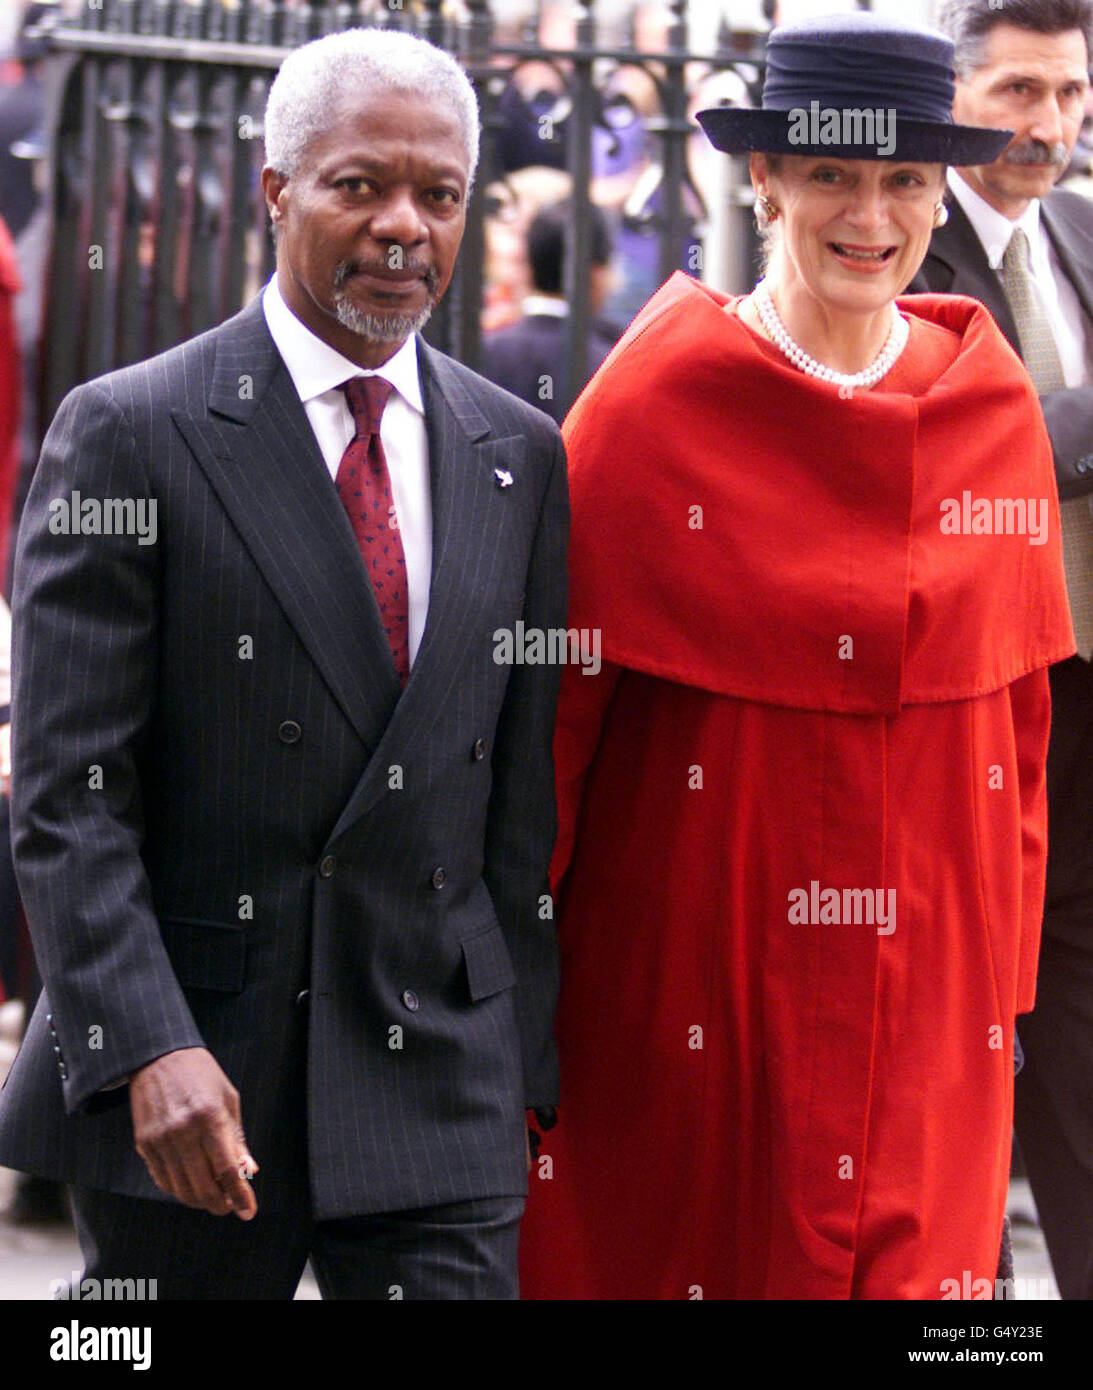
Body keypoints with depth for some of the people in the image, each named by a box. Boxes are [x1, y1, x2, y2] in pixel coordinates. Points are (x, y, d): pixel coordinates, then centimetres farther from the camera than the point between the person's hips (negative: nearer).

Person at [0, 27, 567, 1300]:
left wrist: (521, 1057, 8)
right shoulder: (129, 433, -4)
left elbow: (523, 795, 12)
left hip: (438, 1076, 3)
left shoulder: (519, 458, 10)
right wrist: (146, 1050, -19)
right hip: (191, 1065, -3)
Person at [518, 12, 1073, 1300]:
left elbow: (1017, 705, 11)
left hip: (930, 987, 3)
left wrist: (1006, 964, 10)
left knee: (915, 1262, 2)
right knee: (680, 1245, 4)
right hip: (693, 964, -3)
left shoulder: (995, 407, 5)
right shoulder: (658, 399, -6)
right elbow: (551, 695, -4)